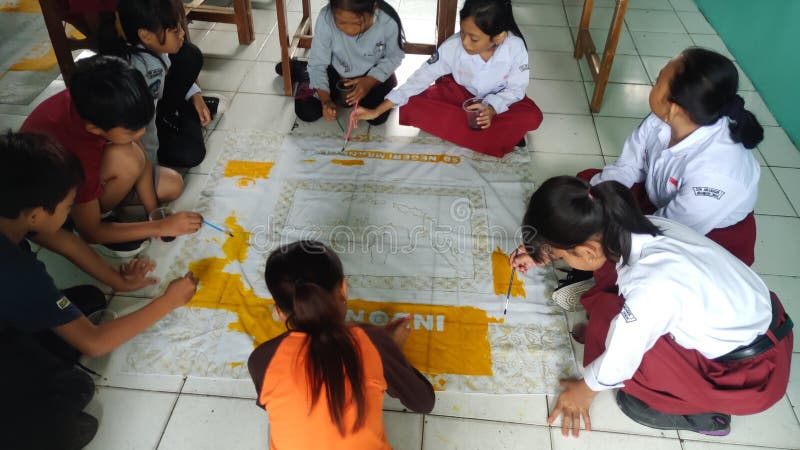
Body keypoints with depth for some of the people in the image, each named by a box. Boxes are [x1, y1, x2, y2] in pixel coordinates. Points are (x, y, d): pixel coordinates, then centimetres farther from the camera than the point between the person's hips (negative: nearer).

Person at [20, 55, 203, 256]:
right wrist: (162, 227, -27)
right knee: (126, 159, -35)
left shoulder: (91, 103, -27)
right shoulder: (77, 156, -42)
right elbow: (90, 231, -28)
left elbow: (141, 157, -14)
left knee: (173, 186, -2)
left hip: (93, 172, 7)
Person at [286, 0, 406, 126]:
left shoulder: (389, 21, -32)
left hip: (374, 74, 0)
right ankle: (304, 75, 23)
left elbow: (394, 57, -12)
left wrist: (370, 81, -26)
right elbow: (318, 64, -19)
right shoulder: (326, 18, -31)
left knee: (377, 117, -20)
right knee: (307, 112, -10)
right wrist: (325, 99, -33)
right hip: (337, 72, 0)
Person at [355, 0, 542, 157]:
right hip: (459, 93, 2)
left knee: (532, 117, -31)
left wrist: (492, 109, -37)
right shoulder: (453, 46, -27)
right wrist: (377, 111, -25)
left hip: (499, 100, -1)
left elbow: (516, 88, -15)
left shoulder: (516, 47, -28)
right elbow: (421, 77, -23)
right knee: (412, 106, -25)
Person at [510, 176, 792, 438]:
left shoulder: (649, 290, -36)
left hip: (753, 375, -7)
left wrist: (583, 391, 1)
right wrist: (541, 255, 17)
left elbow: (615, 364, -18)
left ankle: (699, 411, 4)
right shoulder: (629, 227, -15)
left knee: (604, 320, -16)